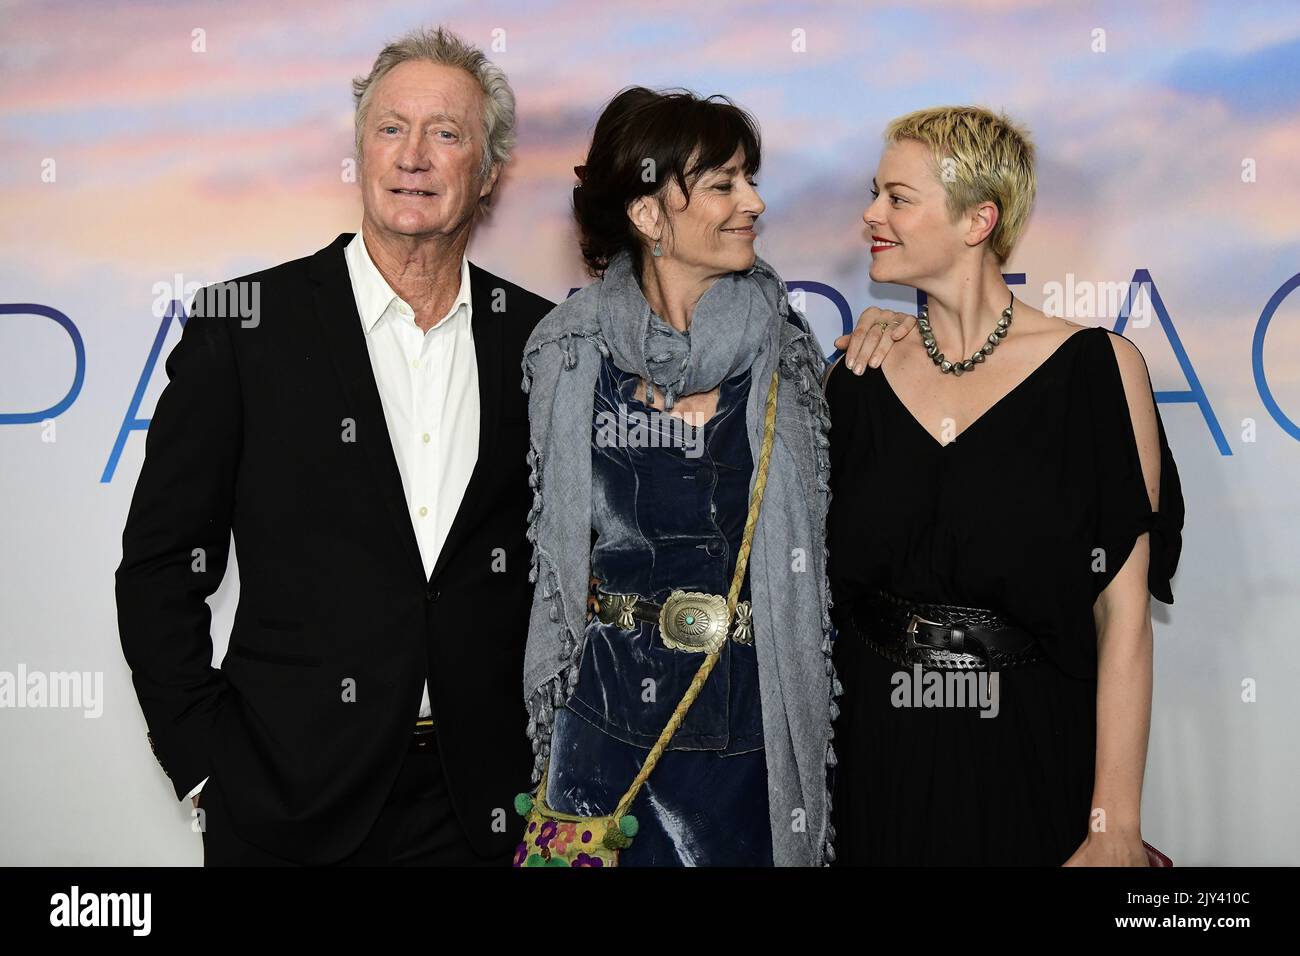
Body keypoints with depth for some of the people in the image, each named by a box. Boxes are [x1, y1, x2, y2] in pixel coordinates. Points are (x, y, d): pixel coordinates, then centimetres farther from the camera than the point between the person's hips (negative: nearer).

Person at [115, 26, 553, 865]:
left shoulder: (539, 338, 2)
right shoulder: (244, 324, -4)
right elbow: (161, 568, -2)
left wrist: (555, 757, 2)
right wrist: (212, 771, -6)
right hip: (288, 799, -1)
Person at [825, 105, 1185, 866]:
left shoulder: (1098, 366, -7)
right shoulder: (859, 377, 1)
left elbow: (1123, 611, -9)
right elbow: (817, 584, 7)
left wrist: (1115, 828, -12)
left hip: (1035, 761, -2)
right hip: (879, 758, 3)